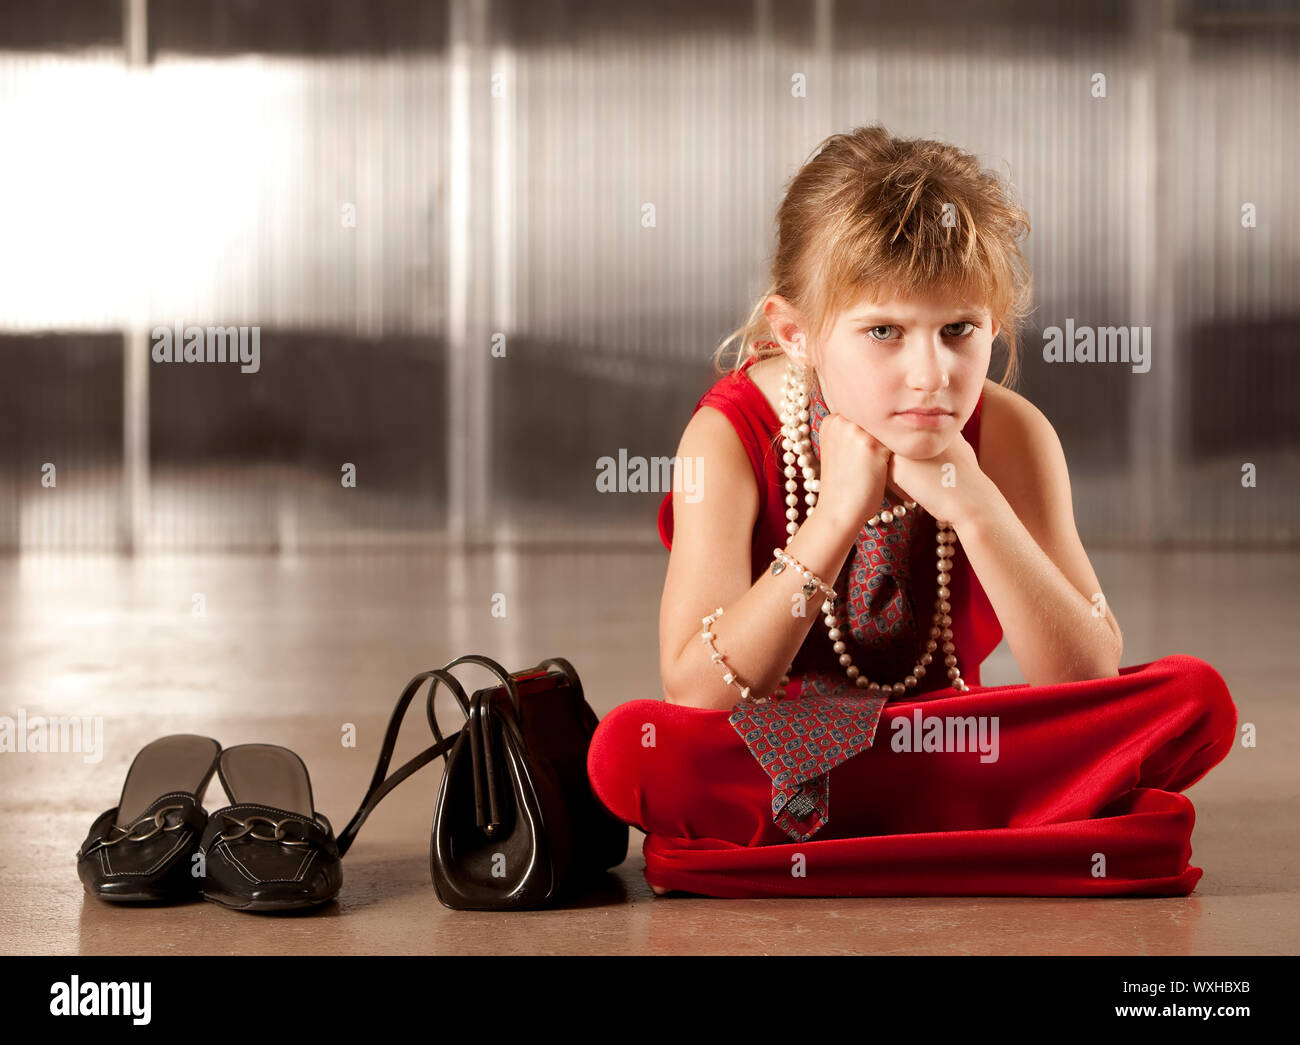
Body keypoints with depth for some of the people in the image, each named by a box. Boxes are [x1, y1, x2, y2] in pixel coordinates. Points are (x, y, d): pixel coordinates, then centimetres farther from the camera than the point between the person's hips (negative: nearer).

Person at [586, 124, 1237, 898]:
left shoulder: (1010, 435, -12)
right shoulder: (733, 437, -17)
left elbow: (1092, 681, -16)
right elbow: (696, 695, -25)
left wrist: (977, 506, -28)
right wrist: (838, 513, -31)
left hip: (957, 755, 2)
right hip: (762, 758, -2)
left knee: (1198, 698, -19)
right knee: (626, 750, -35)